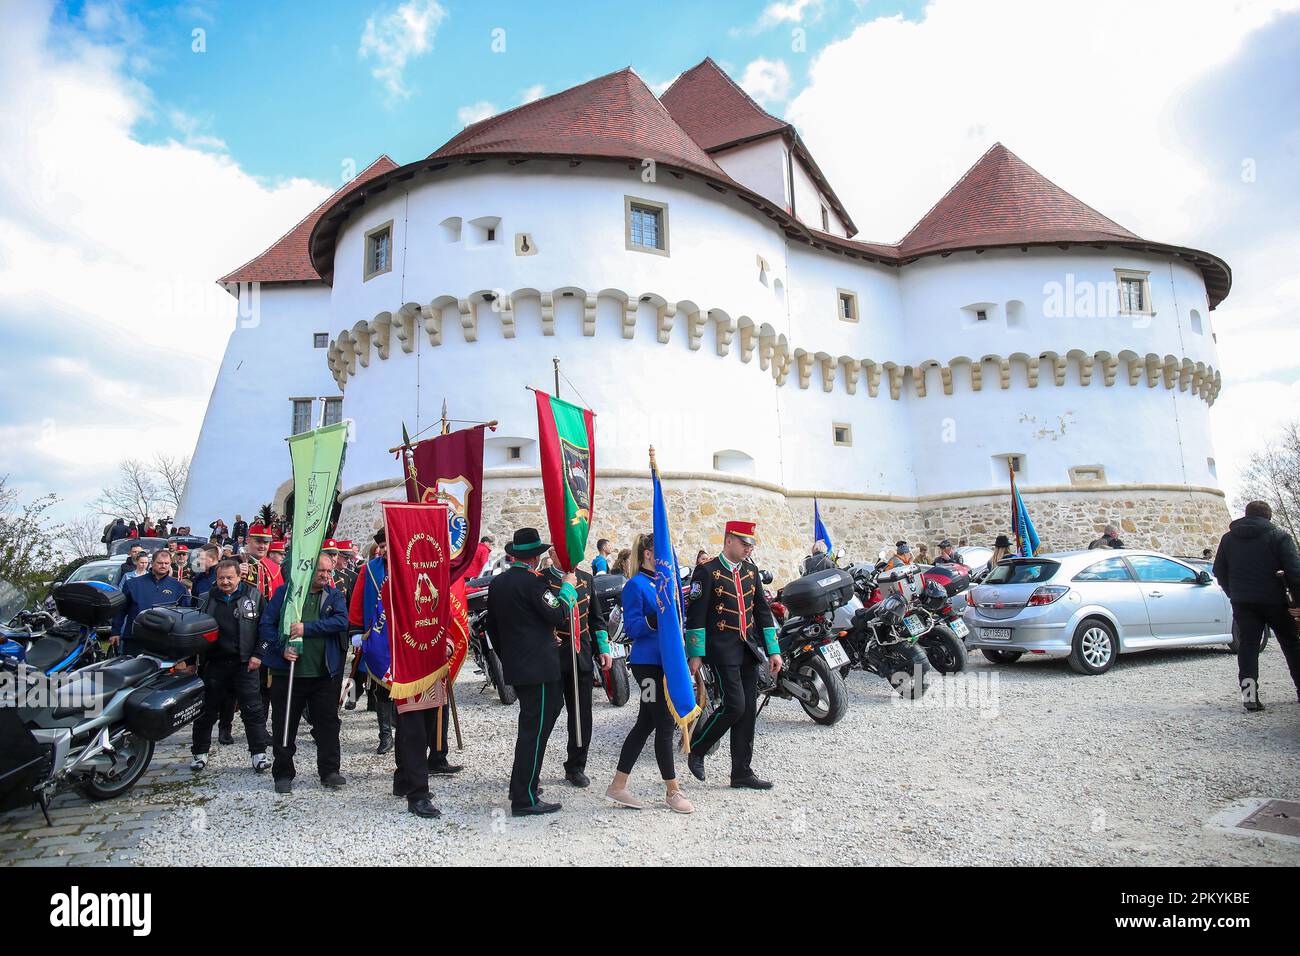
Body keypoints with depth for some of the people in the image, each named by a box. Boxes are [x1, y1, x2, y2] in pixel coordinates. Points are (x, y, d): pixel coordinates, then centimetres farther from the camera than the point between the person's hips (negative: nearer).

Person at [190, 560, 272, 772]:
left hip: (245, 664, -2)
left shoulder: (254, 596, 2)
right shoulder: (206, 599, 9)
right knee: (207, 711, 12)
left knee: (253, 710, -3)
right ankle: (200, 753, 28)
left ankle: (259, 754, 4)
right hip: (213, 663, 3)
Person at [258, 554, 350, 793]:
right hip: (287, 671, -1)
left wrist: (307, 628, -20)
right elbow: (266, 624, 0)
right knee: (284, 725, 9)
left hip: (325, 673, 1)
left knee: (328, 722, 7)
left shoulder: (334, 596, 7)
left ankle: (329, 771, 18)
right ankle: (283, 774, 24)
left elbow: (341, 621, -11)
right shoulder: (284, 592, 3)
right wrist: (281, 648, -14)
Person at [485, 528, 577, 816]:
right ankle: (525, 800, 4)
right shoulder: (532, 582, -17)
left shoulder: (497, 582, 9)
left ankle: (519, 785, 32)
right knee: (535, 730, -2)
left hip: (513, 666, 9)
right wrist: (568, 588, -1)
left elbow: (492, 625, 16)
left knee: (531, 724, 23)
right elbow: (558, 615, -16)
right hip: (538, 667, -9)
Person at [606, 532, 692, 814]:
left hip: (666, 660, 8)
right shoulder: (635, 585, -11)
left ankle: (618, 786, 21)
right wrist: (657, 614, -28)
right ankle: (673, 791, 13)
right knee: (665, 724, -2)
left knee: (645, 724, 11)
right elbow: (632, 628, -16)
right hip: (647, 662, -8)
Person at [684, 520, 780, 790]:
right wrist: (695, 654, -13)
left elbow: (763, 611, 15)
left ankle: (742, 771, 17)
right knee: (733, 706, -12)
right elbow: (695, 615, -10)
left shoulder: (751, 570, 12)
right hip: (721, 651, -7)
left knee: (748, 710, 7)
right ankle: (696, 749, 11)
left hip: (748, 649, 7)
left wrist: (773, 650, 11)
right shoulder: (707, 571, -8)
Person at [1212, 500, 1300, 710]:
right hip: (1274, 600, -2)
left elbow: (1219, 571, 11)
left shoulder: (1228, 538, 8)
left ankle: (1249, 694, -9)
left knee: (1247, 646, 0)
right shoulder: (1279, 536, -3)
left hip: (1242, 602, 2)